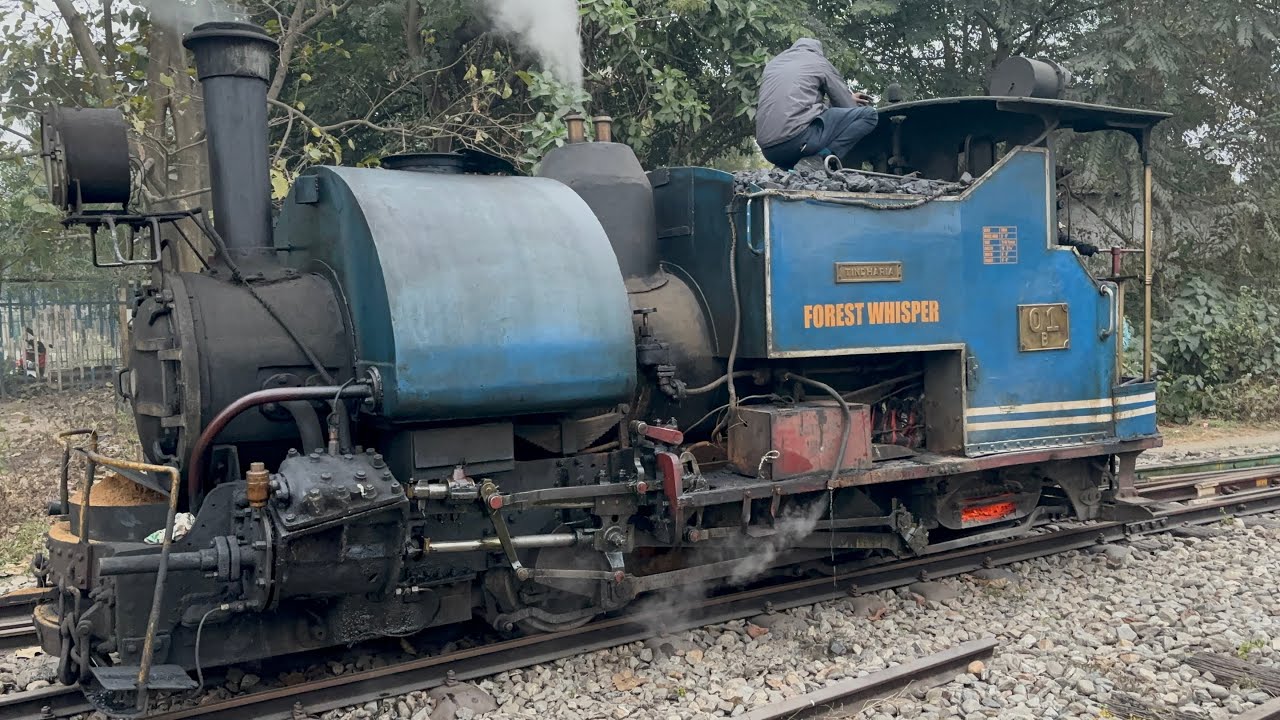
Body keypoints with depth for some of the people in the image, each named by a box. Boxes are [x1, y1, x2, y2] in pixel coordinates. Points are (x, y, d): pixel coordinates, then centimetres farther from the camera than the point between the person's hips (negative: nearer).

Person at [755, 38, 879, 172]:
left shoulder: (772, 64, 29)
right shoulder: (819, 62, 14)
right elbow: (848, 109, 14)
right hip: (798, 140, -6)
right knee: (868, 115, 4)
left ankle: (789, 166, 8)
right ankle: (820, 158, -12)